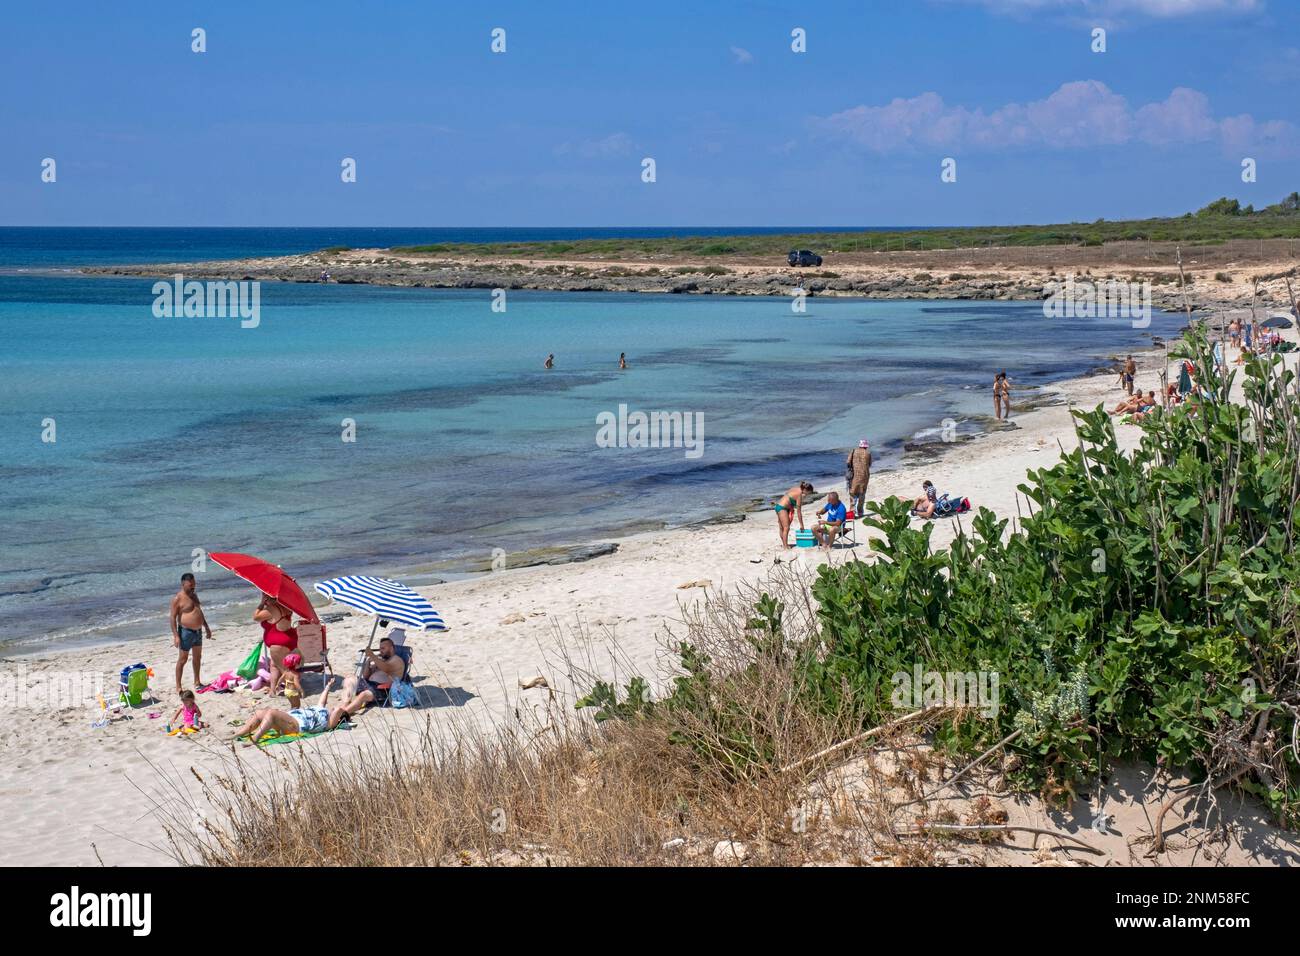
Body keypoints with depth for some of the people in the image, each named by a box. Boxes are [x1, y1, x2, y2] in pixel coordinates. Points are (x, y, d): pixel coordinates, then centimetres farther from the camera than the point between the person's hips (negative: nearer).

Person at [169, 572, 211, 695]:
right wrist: (176, 636, -22)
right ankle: (178, 687, 1)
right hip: (186, 631, -8)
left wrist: (206, 627, 22)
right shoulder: (178, 599, -13)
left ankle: (197, 682, 30)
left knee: (198, 657, 16)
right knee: (183, 659, -4)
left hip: (198, 631, 8)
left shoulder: (194, 595, 12)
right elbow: (173, 617, -15)